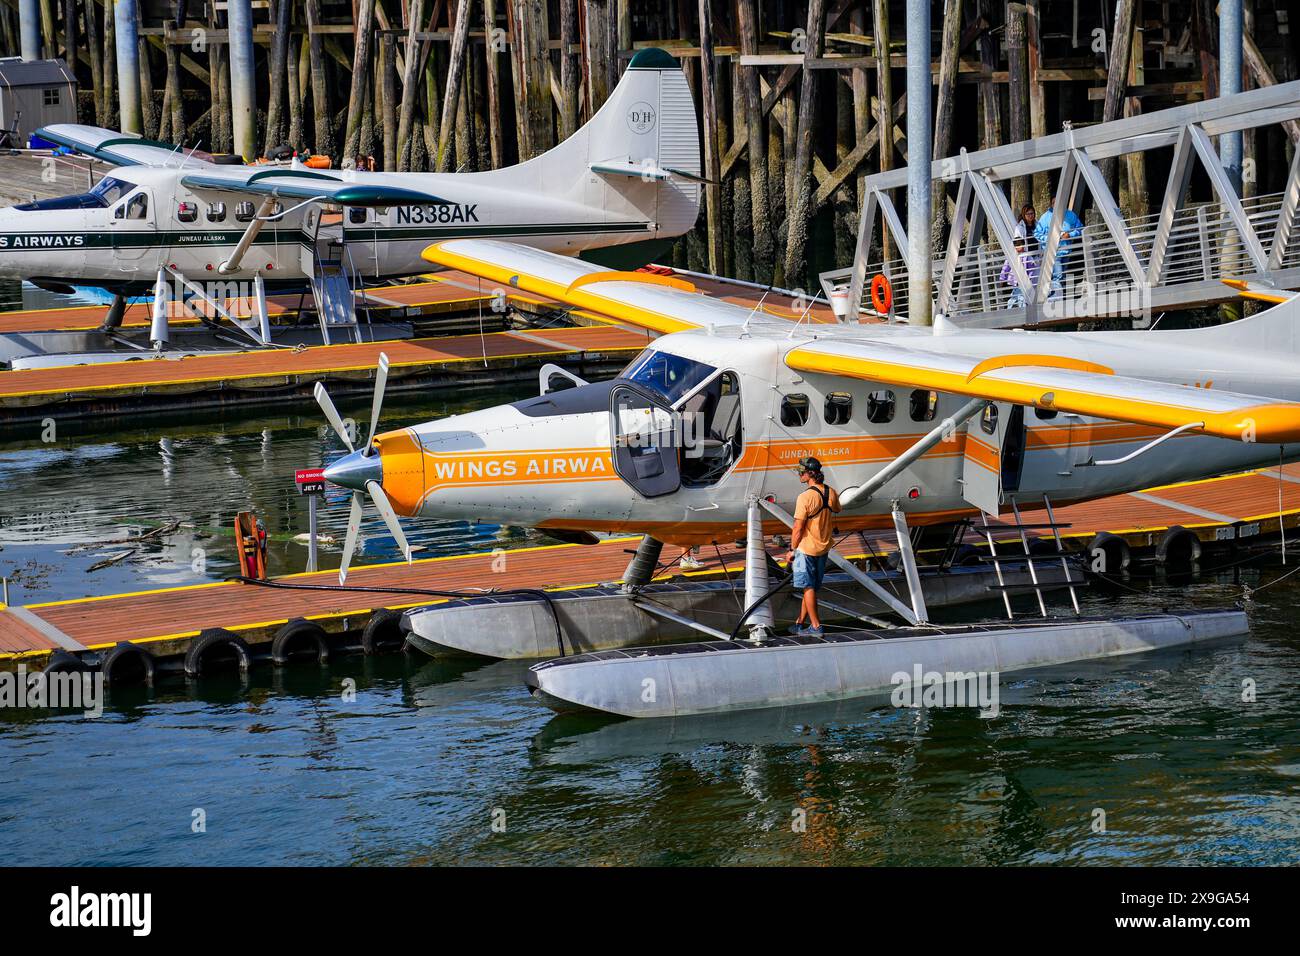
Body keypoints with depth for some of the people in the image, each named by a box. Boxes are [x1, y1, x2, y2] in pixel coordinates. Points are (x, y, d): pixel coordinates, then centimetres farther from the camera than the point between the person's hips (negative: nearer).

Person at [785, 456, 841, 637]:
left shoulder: (805, 497, -23)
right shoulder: (831, 493, -2)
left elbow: (798, 528, -20)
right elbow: (837, 509, 22)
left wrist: (792, 550, -8)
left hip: (806, 548, -7)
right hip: (824, 547, 7)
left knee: (808, 588, 3)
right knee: (811, 587, 15)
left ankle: (816, 626, 4)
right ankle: (799, 623, 26)